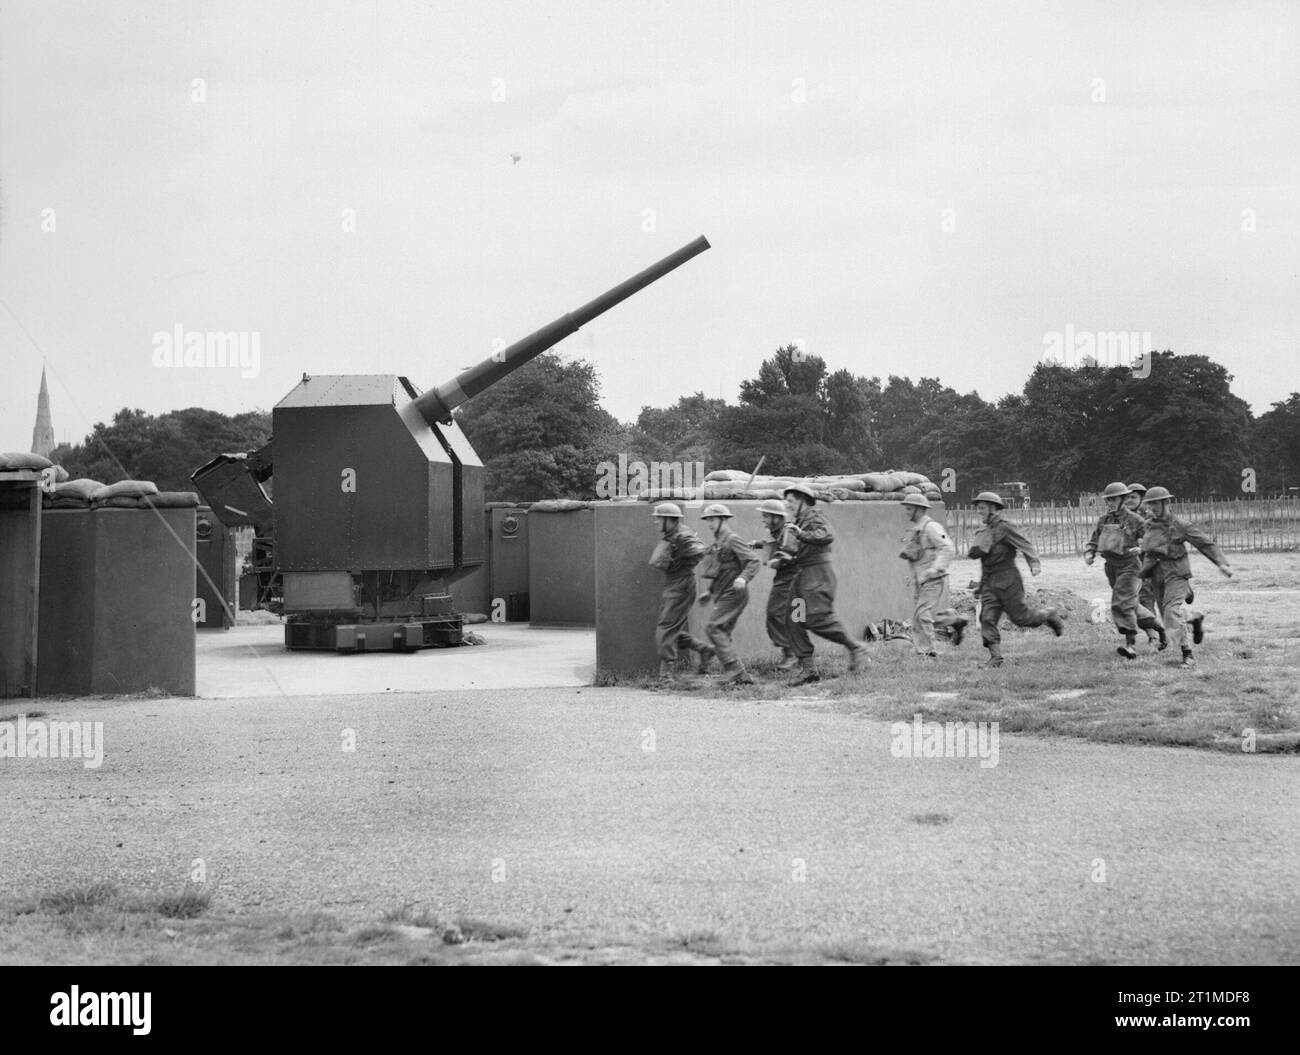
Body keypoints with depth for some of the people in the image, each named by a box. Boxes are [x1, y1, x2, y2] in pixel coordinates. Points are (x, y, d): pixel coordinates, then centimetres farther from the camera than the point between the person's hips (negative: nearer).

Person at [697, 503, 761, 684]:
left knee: (714, 628, -16)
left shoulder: (733, 540, -11)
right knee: (723, 634, 7)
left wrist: (743, 578, -34)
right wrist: (710, 592, 27)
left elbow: (753, 562, -19)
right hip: (724, 595, 10)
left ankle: (734, 670, -19)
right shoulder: (718, 543, 19)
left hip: (733, 593, -10)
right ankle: (741, 676, 7)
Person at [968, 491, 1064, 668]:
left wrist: (1035, 564, -30)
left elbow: (1026, 545, -15)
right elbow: (973, 552, 11)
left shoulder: (1005, 528, -9)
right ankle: (995, 656, -8)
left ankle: (1049, 615, 25)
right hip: (989, 583, 7)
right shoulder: (982, 532, 14)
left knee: (1020, 617, -1)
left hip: (1008, 581, -7)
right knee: (987, 619, -7)